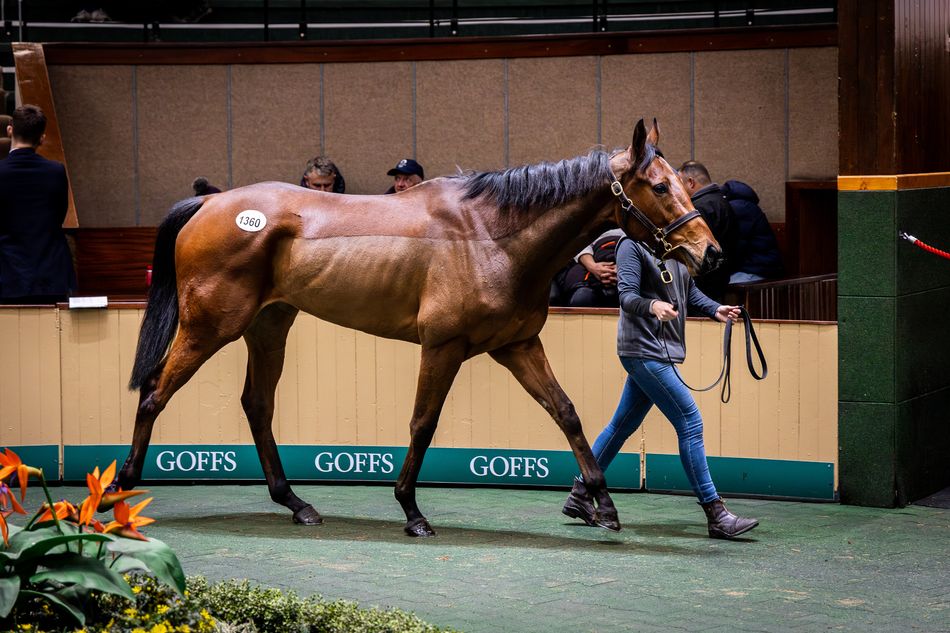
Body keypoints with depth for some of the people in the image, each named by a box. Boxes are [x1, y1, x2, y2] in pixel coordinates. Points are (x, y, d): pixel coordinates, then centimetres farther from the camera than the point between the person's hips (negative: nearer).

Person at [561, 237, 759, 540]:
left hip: (664, 350, 9)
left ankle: (581, 494, 24)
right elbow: (627, 296, -17)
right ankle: (716, 515, -8)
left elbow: (691, 293, 21)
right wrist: (653, 306, -38)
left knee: (622, 425, 15)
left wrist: (716, 310, 2)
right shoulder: (632, 246, -10)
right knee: (690, 423, -10)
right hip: (644, 350, -9)